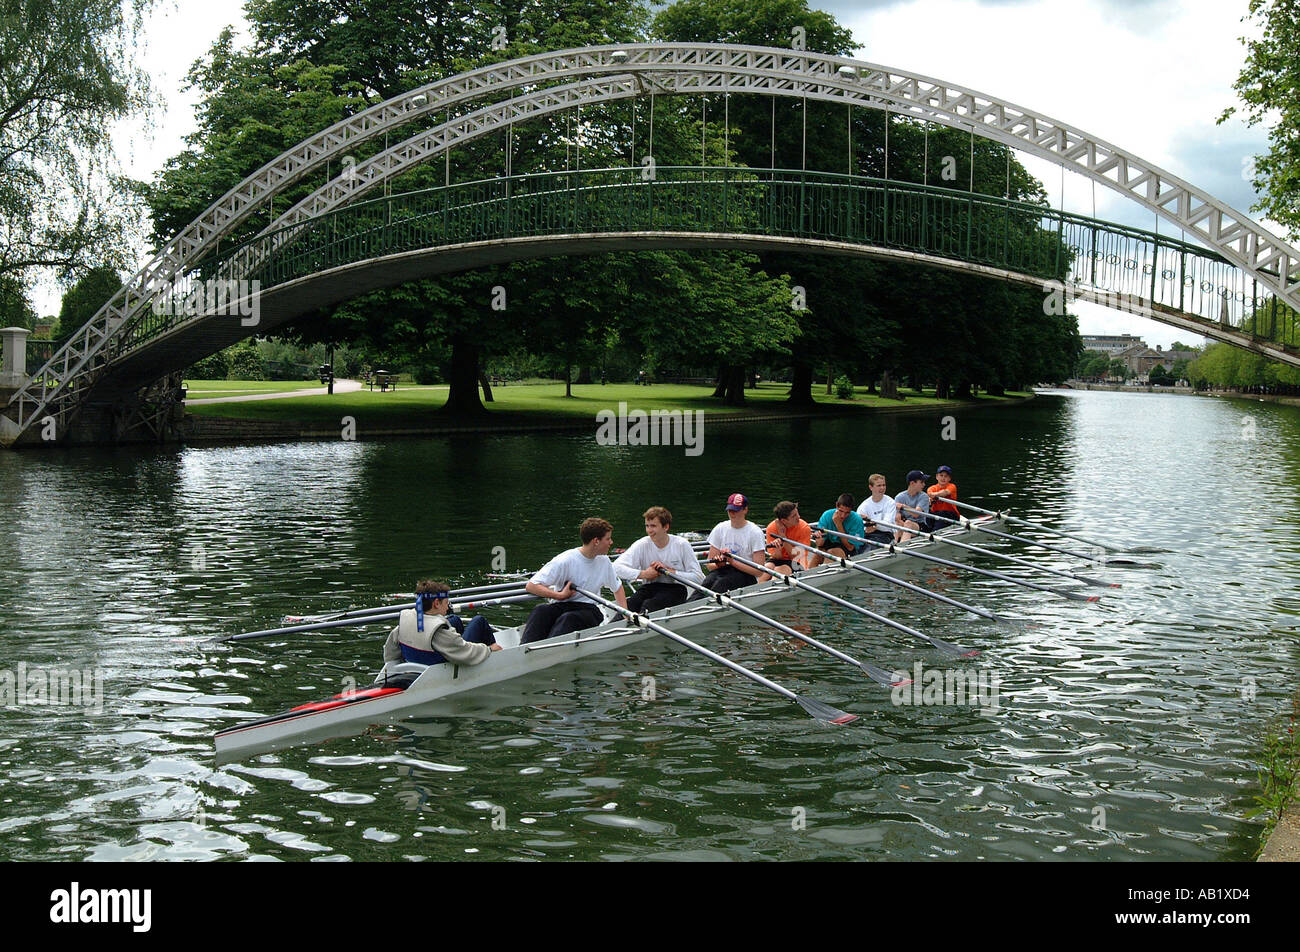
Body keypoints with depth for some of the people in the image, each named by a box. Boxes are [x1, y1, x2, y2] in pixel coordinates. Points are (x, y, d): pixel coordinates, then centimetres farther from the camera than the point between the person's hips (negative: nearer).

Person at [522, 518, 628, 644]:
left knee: (568, 618, -35)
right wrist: (560, 595, -21)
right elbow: (530, 586, -12)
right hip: (561, 606, -1)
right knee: (540, 611, -36)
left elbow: (617, 587, 27)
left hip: (590, 610, 1)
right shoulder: (565, 561, -9)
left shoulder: (604, 561, 10)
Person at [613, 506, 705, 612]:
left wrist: (670, 572, -14)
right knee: (629, 605, -31)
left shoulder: (681, 545, -4)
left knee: (648, 605, -34)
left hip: (676, 588, -3)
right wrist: (643, 574, -17)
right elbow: (616, 567, -11)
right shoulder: (642, 545, -1)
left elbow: (698, 577, -7)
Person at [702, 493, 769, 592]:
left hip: (746, 575, -3)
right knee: (709, 581, -33)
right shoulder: (720, 529, 9)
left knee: (721, 583, -36)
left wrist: (732, 561, -19)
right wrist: (719, 564, -15)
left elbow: (759, 571, -10)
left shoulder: (755, 532, -4)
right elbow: (709, 565, 10)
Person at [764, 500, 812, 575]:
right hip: (778, 560, 2)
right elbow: (777, 557, -9)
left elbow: (795, 556, -16)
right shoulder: (771, 528, -12)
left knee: (783, 570, -33)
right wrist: (777, 547, -32)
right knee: (767, 567, -30)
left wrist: (783, 535, -23)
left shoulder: (804, 528, -15)